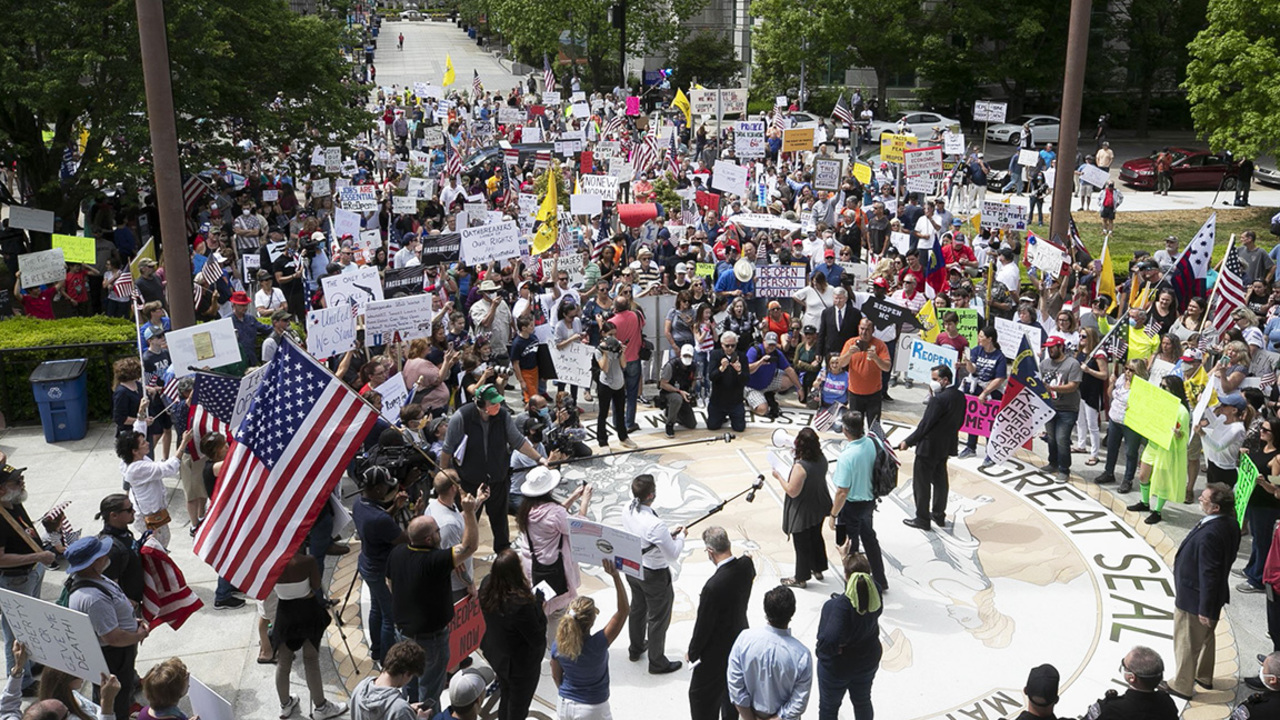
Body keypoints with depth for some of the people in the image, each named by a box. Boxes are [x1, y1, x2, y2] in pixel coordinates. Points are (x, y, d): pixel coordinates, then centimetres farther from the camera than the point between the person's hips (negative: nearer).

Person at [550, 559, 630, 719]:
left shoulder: (557, 646, -16)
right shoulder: (597, 645, -29)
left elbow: (556, 676, 1)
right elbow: (624, 610, -28)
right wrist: (615, 576, -35)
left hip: (564, 706, 4)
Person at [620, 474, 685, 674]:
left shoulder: (628, 511, -12)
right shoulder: (654, 524, -36)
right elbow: (673, 554, -24)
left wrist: (669, 533, 2)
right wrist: (680, 536, -7)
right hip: (654, 575, -7)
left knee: (637, 609, 29)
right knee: (658, 619, 14)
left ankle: (635, 648, 51)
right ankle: (657, 663, 31)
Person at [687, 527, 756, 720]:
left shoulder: (713, 586, -35)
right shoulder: (746, 565, -15)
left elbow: (703, 626, -22)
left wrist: (692, 653, -8)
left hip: (717, 651, -8)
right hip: (740, 638, 8)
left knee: (701, 696, 11)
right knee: (731, 686, 28)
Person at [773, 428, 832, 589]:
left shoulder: (800, 467, -33)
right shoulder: (822, 459, -9)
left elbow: (792, 491, -27)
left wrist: (779, 477, -14)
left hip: (802, 513, -7)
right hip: (819, 508, 7)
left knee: (802, 545, 10)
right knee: (816, 538, 26)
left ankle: (801, 578, 26)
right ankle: (818, 569, 43)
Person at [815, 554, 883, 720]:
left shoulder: (842, 605, -39)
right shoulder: (875, 595, -20)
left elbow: (829, 639, -47)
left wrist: (822, 649, -24)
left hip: (836, 667, -5)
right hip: (867, 662, 5)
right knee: (863, 702, 30)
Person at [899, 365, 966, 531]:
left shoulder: (939, 399, -26)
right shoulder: (959, 396, 1)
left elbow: (925, 425, -23)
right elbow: (960, 421, 9)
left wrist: (908, 442, -15)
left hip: (929, 447, -9)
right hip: (946, 446, 9)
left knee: (921, 482, 4)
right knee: (940, 480, 20)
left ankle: (922, 519, 12)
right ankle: (939, 515, 31)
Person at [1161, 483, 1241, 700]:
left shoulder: (1209, 535, -36)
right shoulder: (1231, 524, -7)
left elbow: (1209, 574, -30)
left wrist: (1205, 609, -19)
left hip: (1193, 599, -9)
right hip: (1215, 594, 9)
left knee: (1186, 643, 12)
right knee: (1205, 637, 28)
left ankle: (1182, 686, 30)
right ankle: (1204, 677, 48)